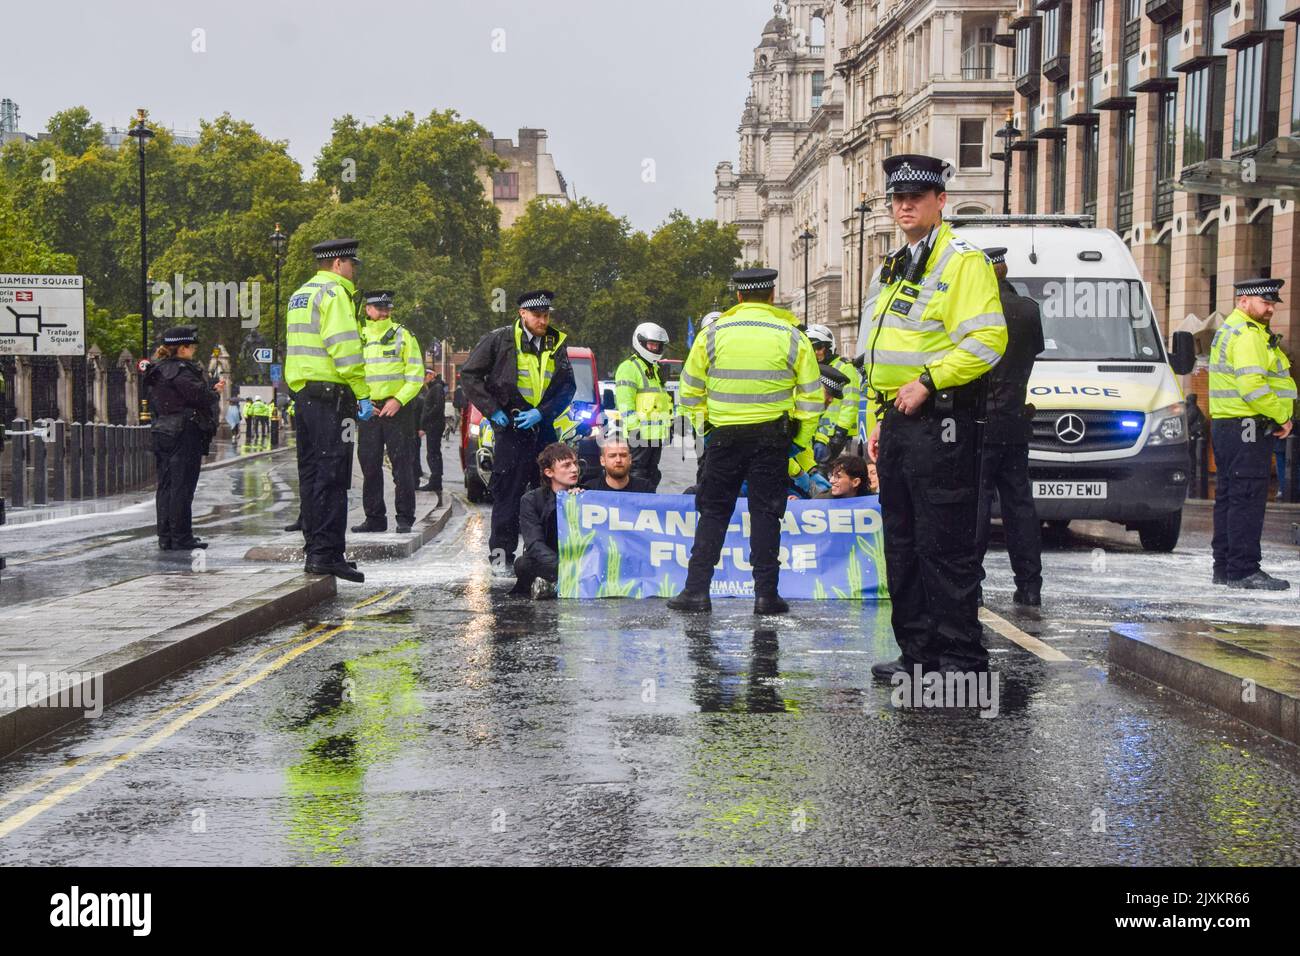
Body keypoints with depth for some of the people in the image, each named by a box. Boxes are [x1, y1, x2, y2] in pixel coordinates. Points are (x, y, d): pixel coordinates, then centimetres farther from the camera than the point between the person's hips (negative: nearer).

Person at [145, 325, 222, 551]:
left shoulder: (157, 371, 15)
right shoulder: (180, 371, -15)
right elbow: (199, 395, -21)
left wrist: (211, 389, 16)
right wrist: (215, 395, 0)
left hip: (162, 433, 9)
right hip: (183, 434, -9)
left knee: (165, 486, 10)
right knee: (182, 486, -4)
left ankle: (165, 537, 13)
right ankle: (181, 538, -2)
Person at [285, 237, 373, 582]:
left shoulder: (300, 295, 21)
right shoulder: (334, 293, -9)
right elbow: (345, 349, -19)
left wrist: (300, 393, 19)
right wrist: (363, 394, -18)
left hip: (302, 392, 10)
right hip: (330, 395, -10)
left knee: (311, 473, 12)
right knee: (333, 476, -8)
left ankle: (314, 550, 17)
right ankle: (327, 553, -10)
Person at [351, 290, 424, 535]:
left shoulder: (402, 335, 3)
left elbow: (416, 374, -2)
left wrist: (398, 400, -13)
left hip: (397, 409, -4)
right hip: (369, 409, 4)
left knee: (401, 464, -4)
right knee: (370, 466, 5)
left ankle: (405, 519, 0)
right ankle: (374, 518, 13)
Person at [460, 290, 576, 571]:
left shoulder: (556, 344, 9)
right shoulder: (500, 340, -2)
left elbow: (567, 386, 8)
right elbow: (469, 374, 1)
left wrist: (541, 413, -7)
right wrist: (492, 410, -6)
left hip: (542, 425, 4)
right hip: (510, 426, -4)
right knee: (508, 491, -7)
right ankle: (501, 553, 1)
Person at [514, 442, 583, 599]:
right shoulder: (531, 500, -5)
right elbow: (534, 544, -18)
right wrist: (563, 567, -36)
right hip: (544, 565, -2)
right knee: (523, 565, -34)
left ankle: (549, 585, -16)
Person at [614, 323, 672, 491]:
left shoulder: (655, 369, 23)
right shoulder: (629, 367, -8)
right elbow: (625, 401, -16)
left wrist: (669, 421, 24)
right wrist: (633, 427, -22)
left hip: (657, 432, 9)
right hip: (640, 432, -9)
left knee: (652, 472, 13)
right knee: (638, 471, -10)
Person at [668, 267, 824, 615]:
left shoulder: (713, 334, 0)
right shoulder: (791, 337, -1)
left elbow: (690, 389, 4)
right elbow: (812, 395, 0)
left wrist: (703, 425, 14)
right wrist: (800, 442, 7)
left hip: (724, 435, 1)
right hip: (772, 437, 0)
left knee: (713, 511, 9)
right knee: (766, 513, 5)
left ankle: (696, 589, 6)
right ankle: (766, 593, 4)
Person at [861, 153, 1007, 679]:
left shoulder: (963, 262, -8)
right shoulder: (891, 270, 20)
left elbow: (987, 341, -19)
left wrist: (927, 382, -19)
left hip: (939, 421, -9)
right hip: (898, 422, 9)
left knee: (946, 546, -7)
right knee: (902, 544, 12)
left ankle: (961, 658, 0)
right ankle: (917, 651, 20)